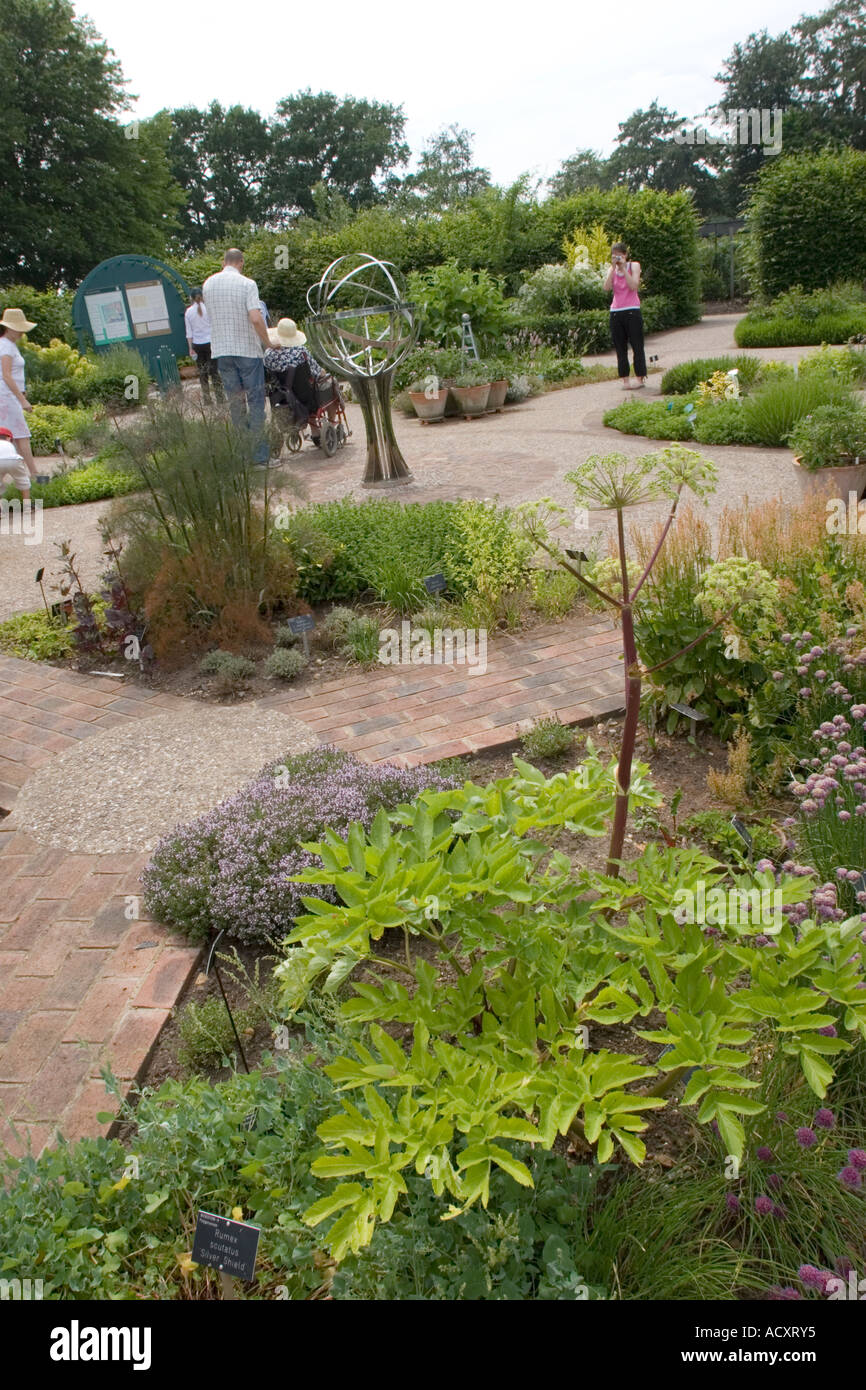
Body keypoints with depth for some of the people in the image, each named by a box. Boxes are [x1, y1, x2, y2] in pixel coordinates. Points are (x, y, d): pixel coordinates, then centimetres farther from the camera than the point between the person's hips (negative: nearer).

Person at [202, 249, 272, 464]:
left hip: (221, 350, 4)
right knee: (255, 400, 1)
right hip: (247, 349, -4)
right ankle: (260, 454, -1)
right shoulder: (247, 284, -9)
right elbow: (256, 318, -20)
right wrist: (267, 342, -6)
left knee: (235, 401, 10)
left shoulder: (208, 284, 8)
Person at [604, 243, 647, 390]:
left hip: (632, 310, -3)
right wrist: (613, 268, -8)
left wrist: (623, 268, -10)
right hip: (616, 312, 3)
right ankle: (625, 380, 3)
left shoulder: (634, 265, 4)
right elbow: (606, 287, -5)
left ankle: (640, 378, -1)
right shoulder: (612, 270, 13)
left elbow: (633, 285, -13)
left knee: (637, 346, -4)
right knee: (620, 348, 1)